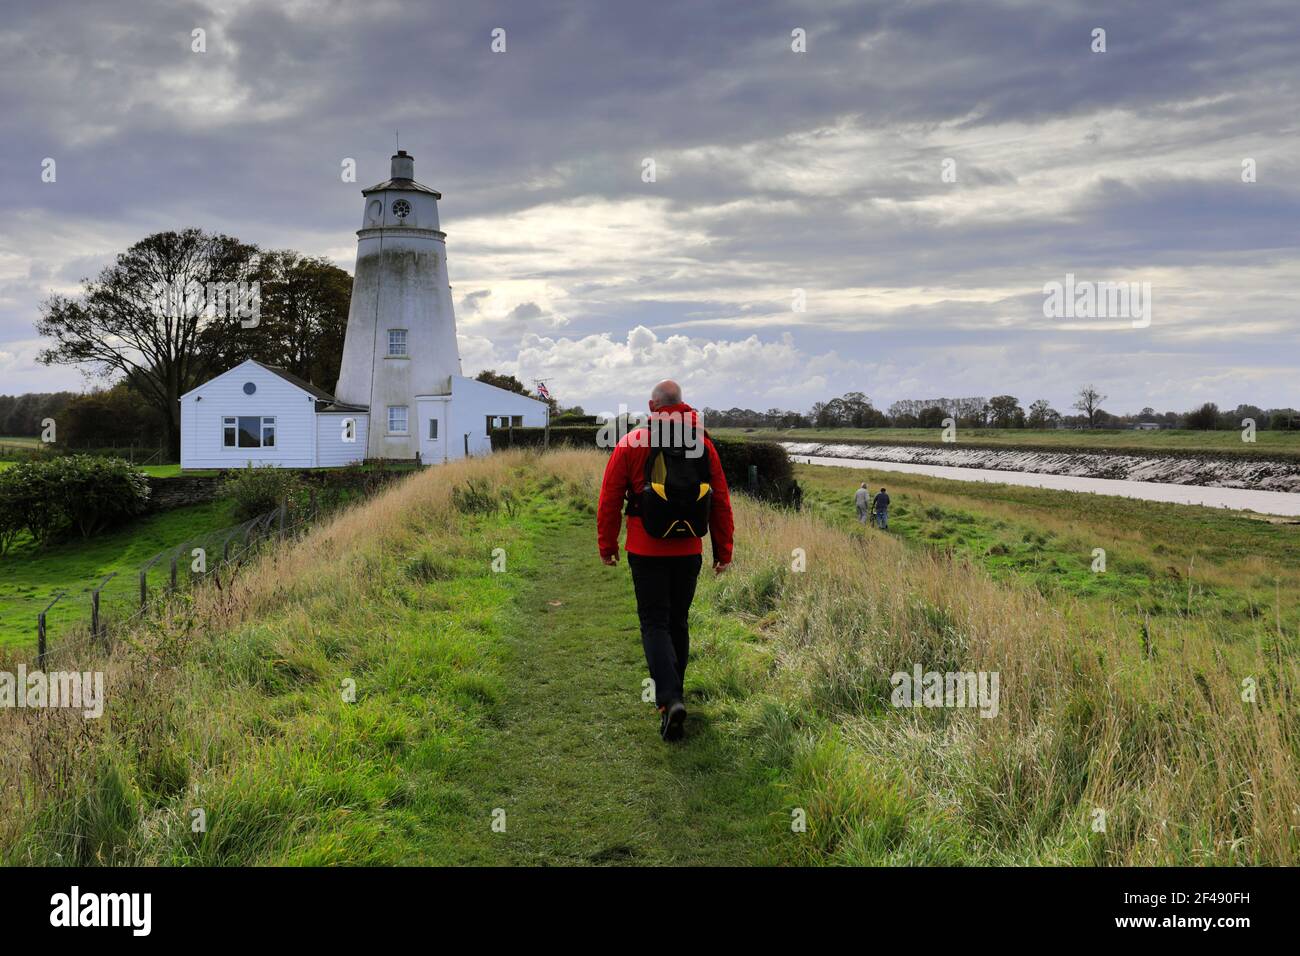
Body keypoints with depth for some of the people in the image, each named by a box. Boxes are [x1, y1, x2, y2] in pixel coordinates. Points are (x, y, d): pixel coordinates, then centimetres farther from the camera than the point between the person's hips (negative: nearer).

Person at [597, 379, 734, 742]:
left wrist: (607, 544, 9)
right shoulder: (703, 443, 5)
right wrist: (723, 551, 12)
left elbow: (610, 498, -2)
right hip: (689, 551, 3)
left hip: (646, 552, -3)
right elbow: (721, 501, 6)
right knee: (678, 622, 17)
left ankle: (670, 699, -18)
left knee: (655, 624, -1)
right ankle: (673, 694, 28)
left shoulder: (631, 444, -4)